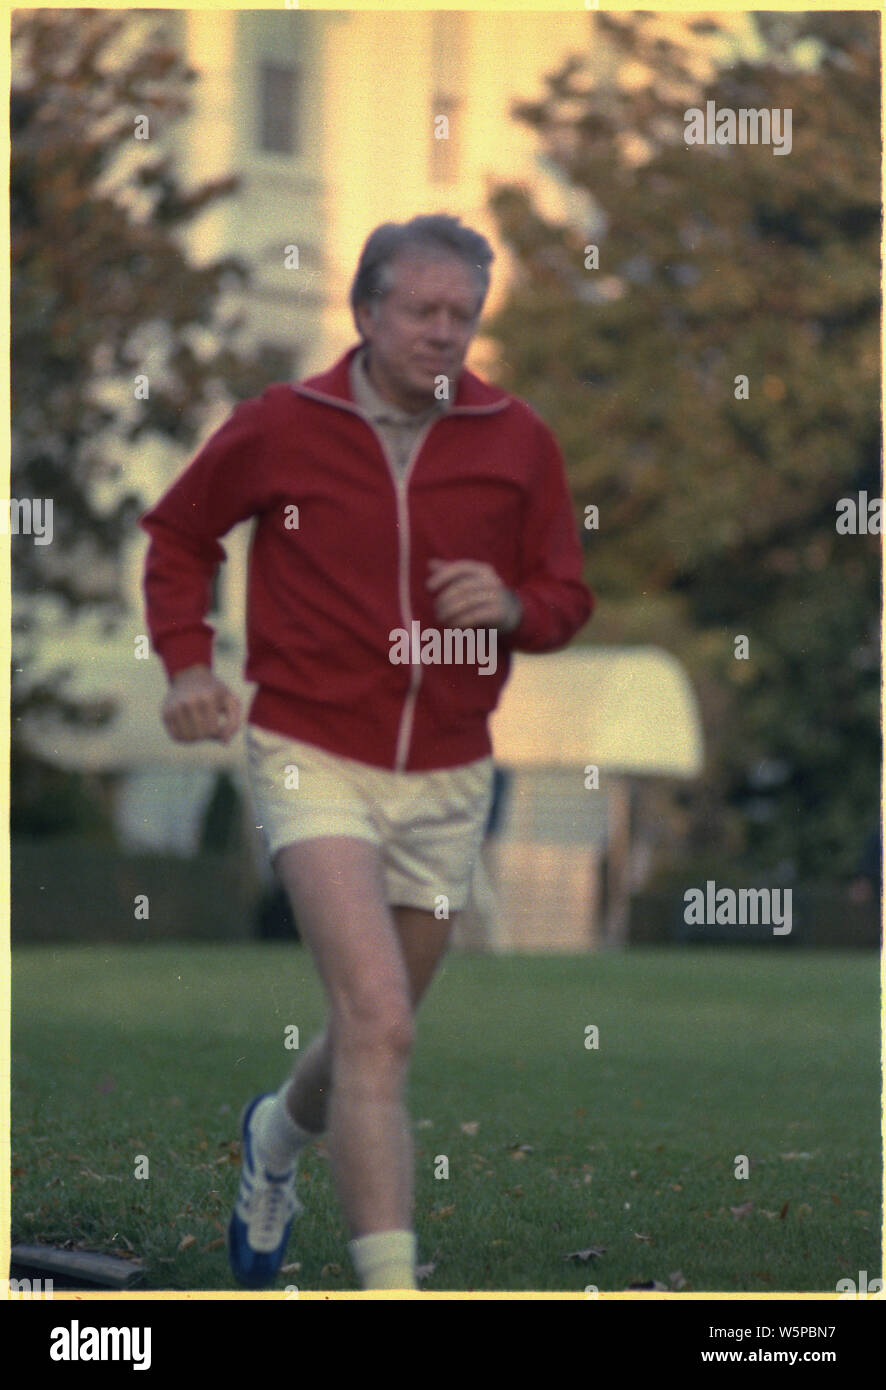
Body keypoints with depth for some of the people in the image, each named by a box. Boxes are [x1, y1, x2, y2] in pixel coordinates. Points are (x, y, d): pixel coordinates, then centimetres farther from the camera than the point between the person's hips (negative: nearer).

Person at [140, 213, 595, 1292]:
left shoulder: (517, 442, 0)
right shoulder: (280, 427, -5)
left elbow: (566, 597, 8)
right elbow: (177, 533, 12)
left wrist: (509, 606, -15)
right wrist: (186, 665, -1)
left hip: (447, 779, 4)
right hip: (313, 760, -4)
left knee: (372, 1034, 18)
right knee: (377, 1026, -21)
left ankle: (278, 1136, 52)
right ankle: (390, 1286, -22)